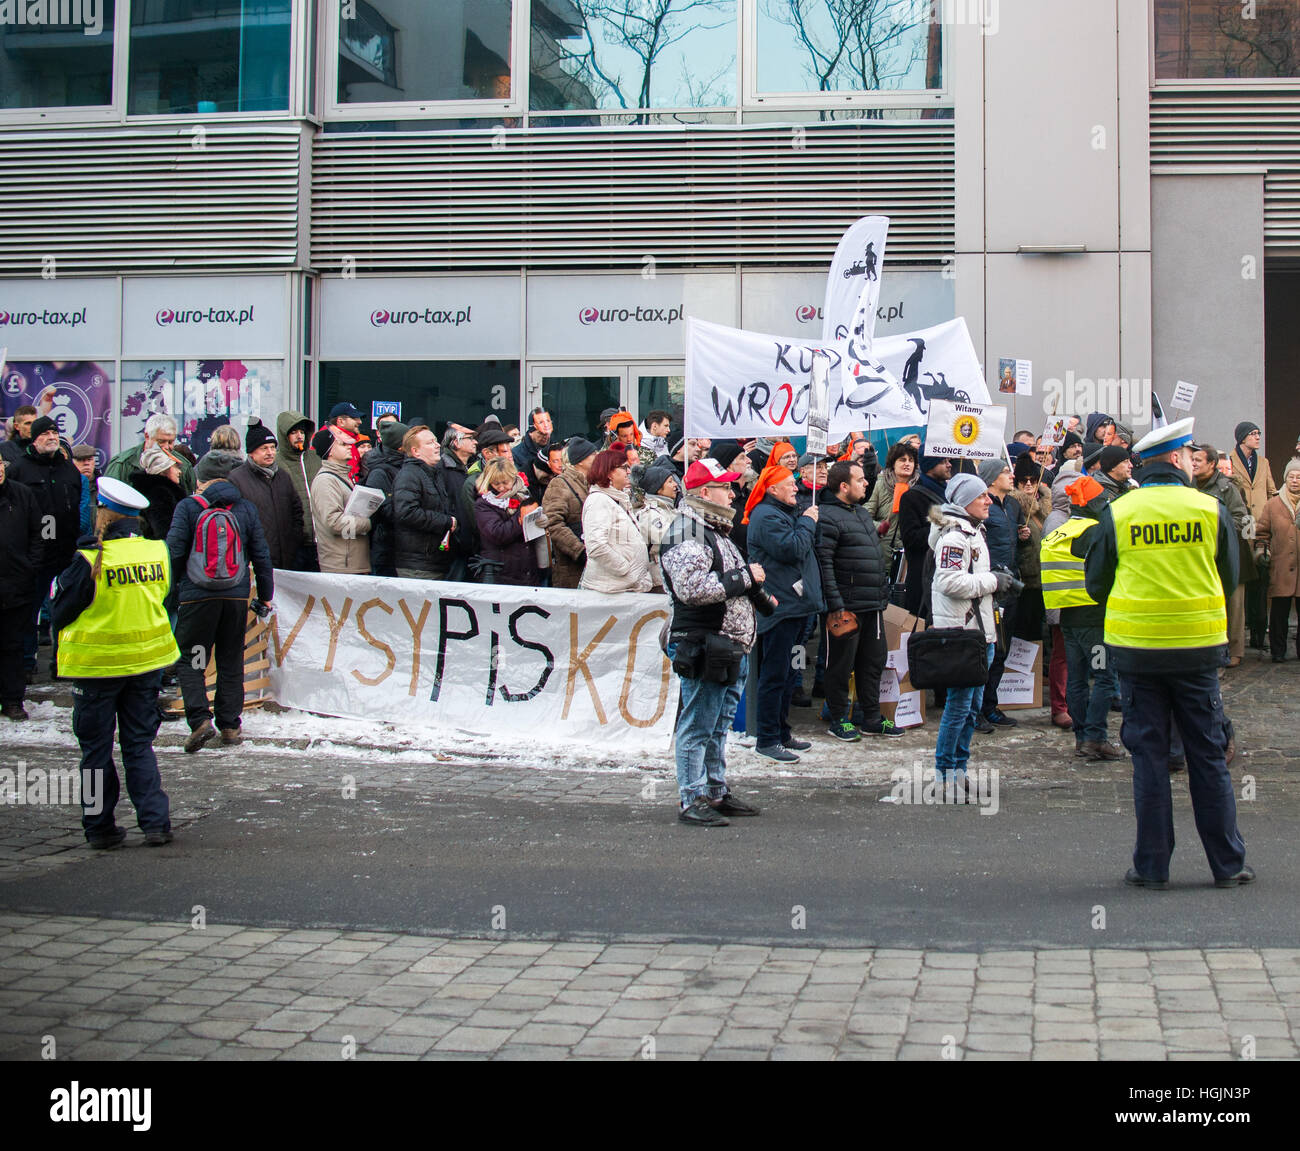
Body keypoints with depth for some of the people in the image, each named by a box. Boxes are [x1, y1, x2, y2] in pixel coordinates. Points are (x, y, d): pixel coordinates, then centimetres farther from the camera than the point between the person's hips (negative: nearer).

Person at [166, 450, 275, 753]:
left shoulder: (188, 507, -4)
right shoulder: (246, 509, 4)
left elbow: (174, 550, -7)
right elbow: (261, 555, 7)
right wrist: (265, 595, 16)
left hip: (197, 596, -3)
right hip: (236, 597, 3)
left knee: (189, 661, 5)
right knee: (231, 661, 13)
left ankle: (200, 719, -12)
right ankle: (230, 725, 14)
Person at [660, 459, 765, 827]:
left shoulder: (715, 530, 20)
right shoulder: (687, 533, -14)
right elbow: (692, 588, -26)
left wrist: (755, 587, 14)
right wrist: (745, 577, -18)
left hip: (731, 648, 10)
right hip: (703, 646, -10)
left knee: (718, 726, 17)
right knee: (697, 727, -4)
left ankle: (716, 792, 26)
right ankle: (693, 800, 2)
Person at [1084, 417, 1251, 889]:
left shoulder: (1116, 514, -4)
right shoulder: (1212, 511, -3)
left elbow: (1096, 584, 4)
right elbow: (1230, 579, 9)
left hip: (1136, 650, 0)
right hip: (1198, 649, 0)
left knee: (1148, 757, 6)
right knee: (1208, 756, 9)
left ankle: (1152, 866, 9)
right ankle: (1228, 864, 16)